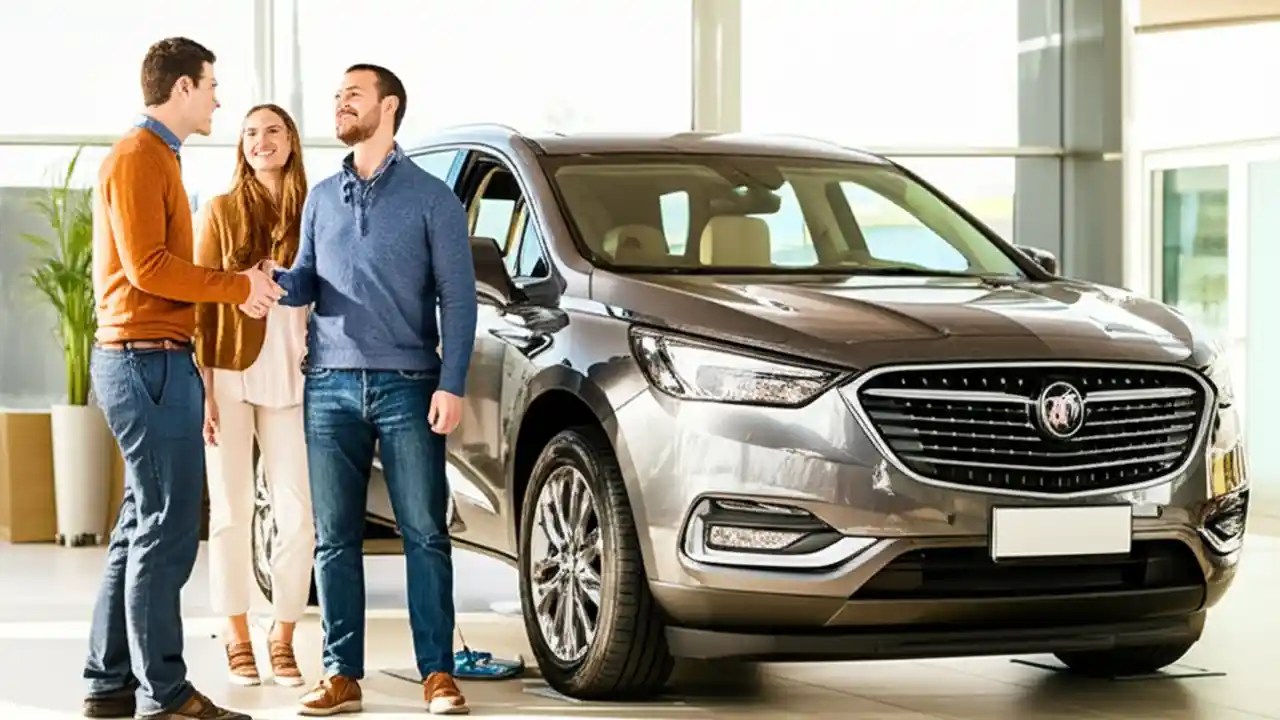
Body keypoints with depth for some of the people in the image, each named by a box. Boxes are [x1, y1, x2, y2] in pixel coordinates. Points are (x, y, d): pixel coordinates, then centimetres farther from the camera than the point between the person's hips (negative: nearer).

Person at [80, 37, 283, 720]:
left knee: (142, 527, 12)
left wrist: (236, 286, 10)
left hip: (149, 360, 11)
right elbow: (146, 267, -19)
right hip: (149, 361, -11)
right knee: (167, 531, -10)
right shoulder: (137, 158, -11)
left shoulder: (157, 158, 21)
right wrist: (238, 287, -12)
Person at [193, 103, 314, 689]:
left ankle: (283, 639, 11)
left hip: (291, 381, 1)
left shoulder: (311, 212, 7)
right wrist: (203, 386, -6)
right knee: (232, 511, 3)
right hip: (231, 375, -1)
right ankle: (238, 639, 13)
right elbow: (201, 302, 1)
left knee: (298, 514, -2)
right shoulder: (223, 211, 3)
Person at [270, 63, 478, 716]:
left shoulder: (430, 197, 2)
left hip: (407, 386, -4)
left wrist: (451, 385, -11)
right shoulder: (322, 197, 16)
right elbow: (306, 283, 15)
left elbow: (457, 297, -2)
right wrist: (277, 282, -9)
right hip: (331, 385, 4)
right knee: (334, 537, 3)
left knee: (424, 533, -3)